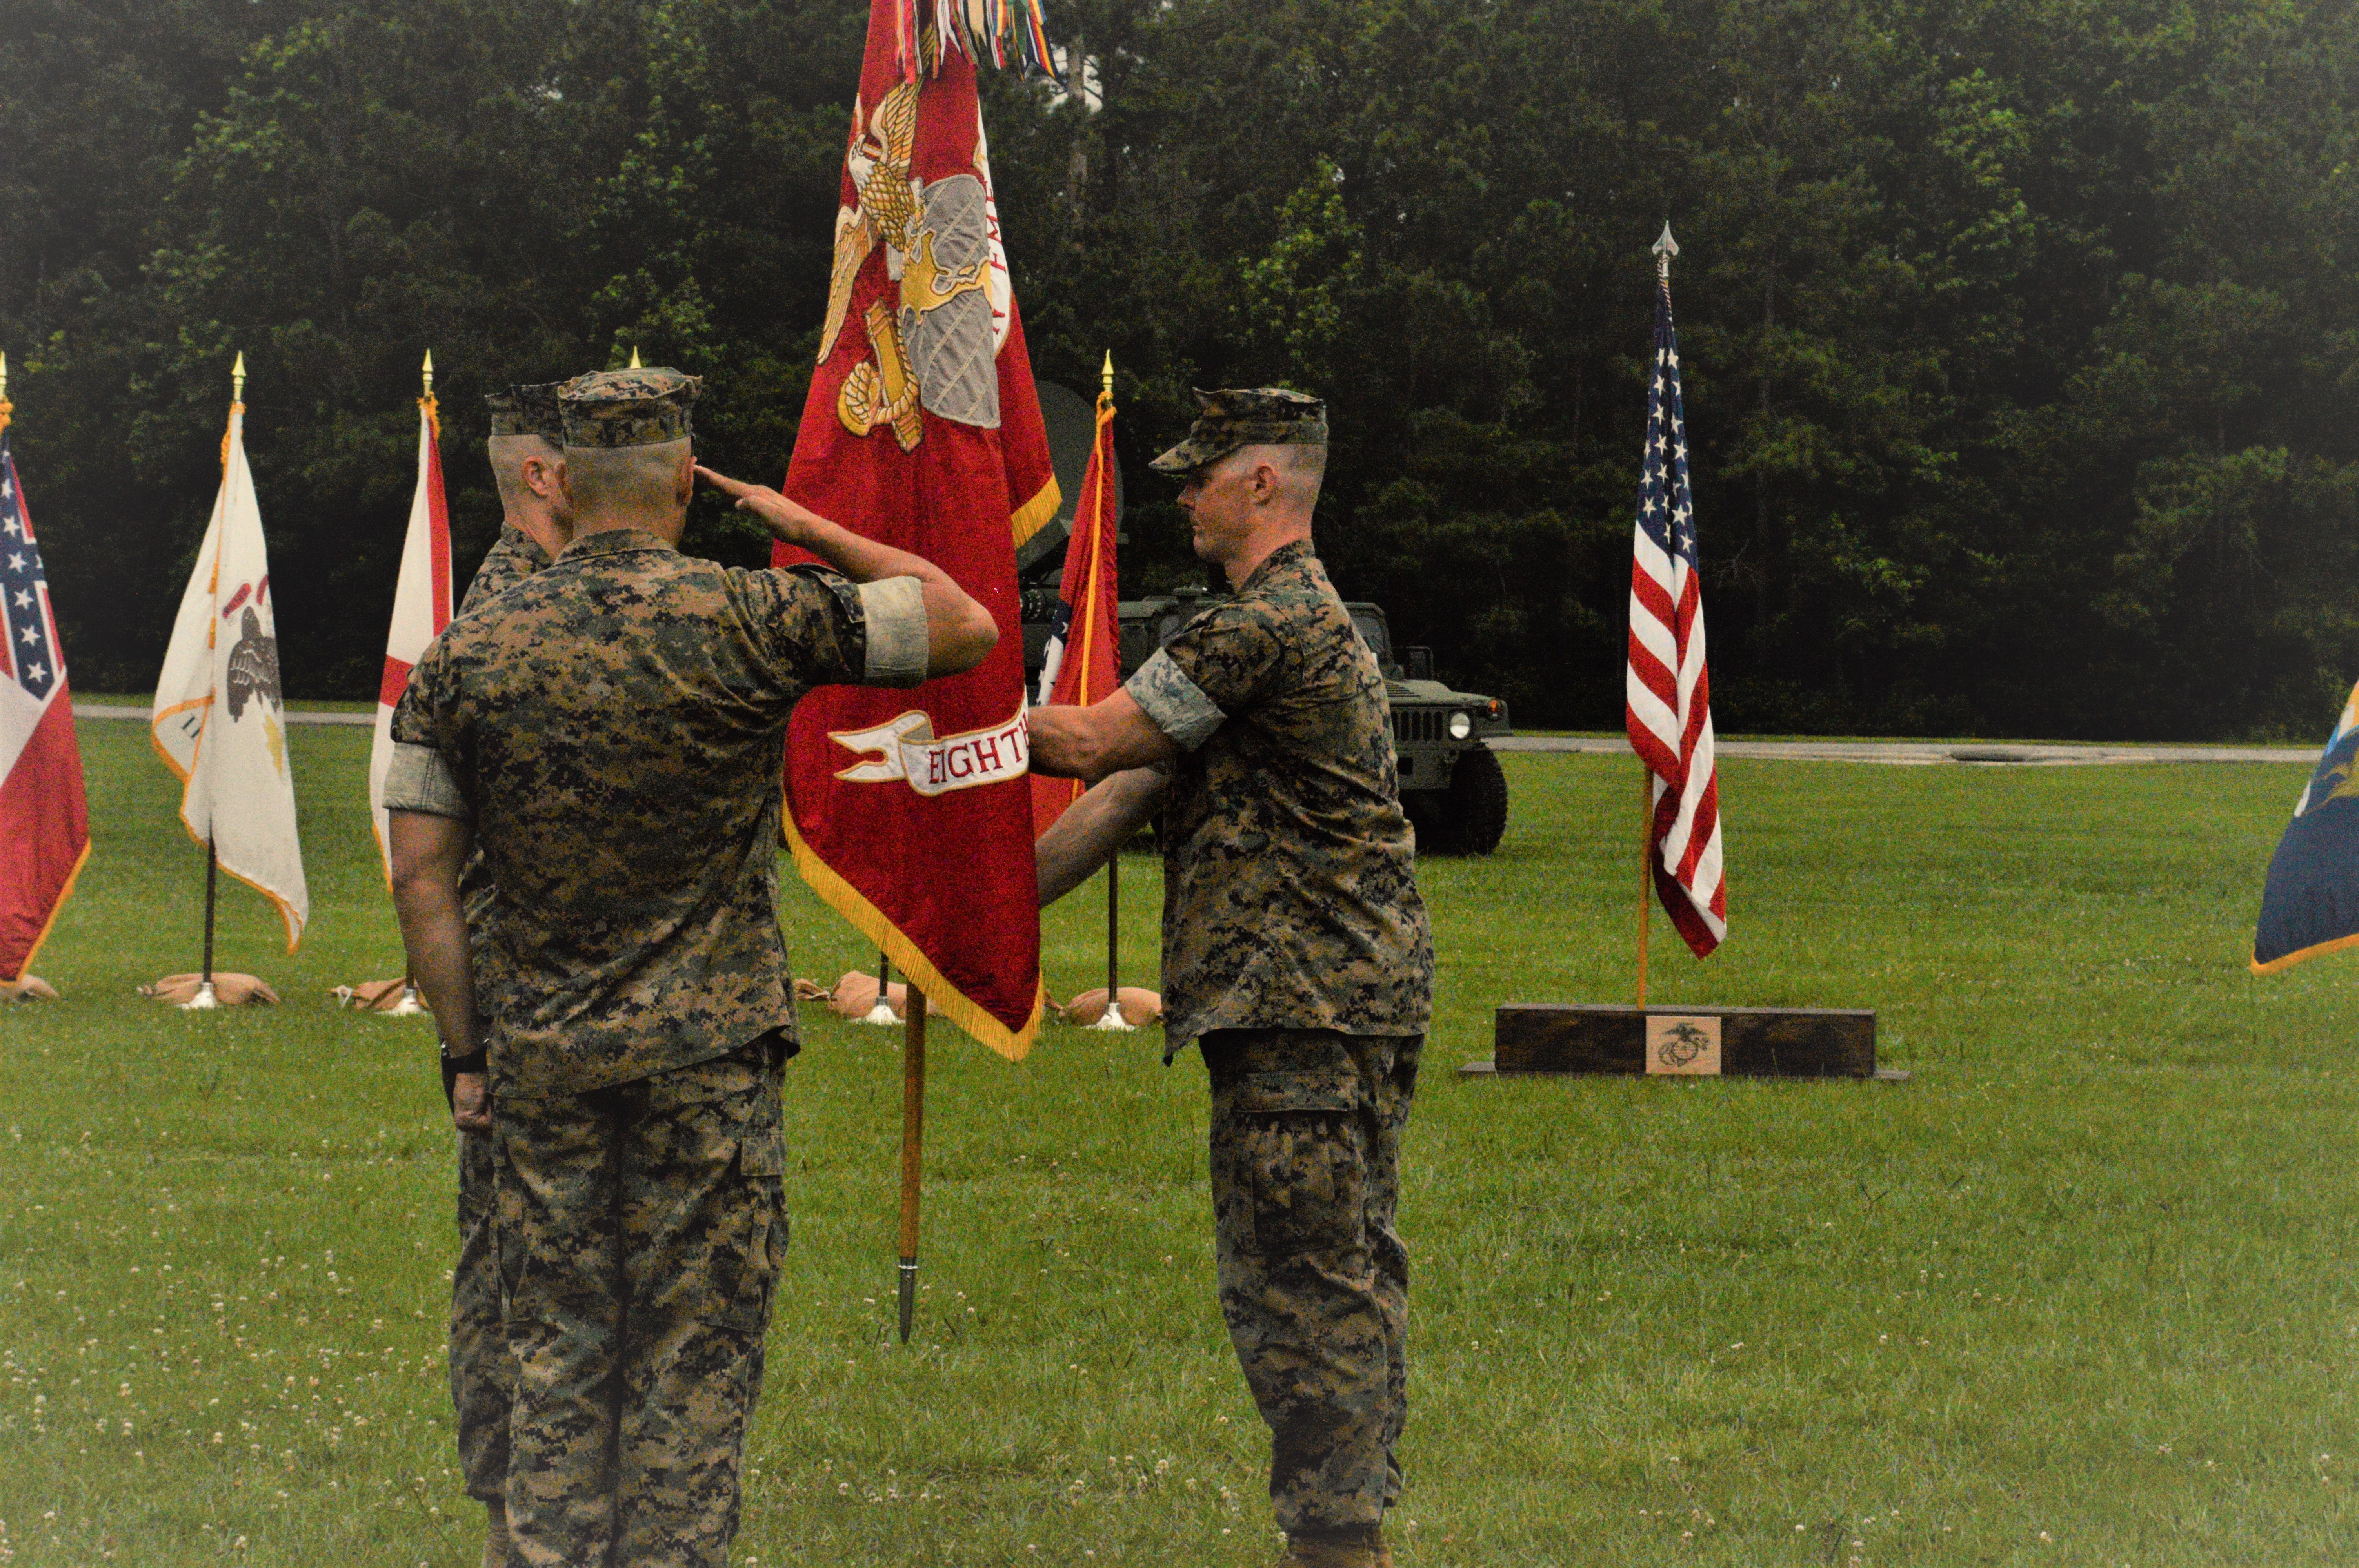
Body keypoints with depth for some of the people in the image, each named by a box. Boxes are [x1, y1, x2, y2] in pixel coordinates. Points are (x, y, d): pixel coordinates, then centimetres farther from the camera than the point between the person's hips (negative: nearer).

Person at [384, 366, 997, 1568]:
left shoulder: (465, 655, 1)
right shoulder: (753, 621, -7)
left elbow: (422, 878, 1)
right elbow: (967, 628, 1)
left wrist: (468, 1051, 9)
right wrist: (812, 532, 10)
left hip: (541, 1057, 3)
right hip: (708, 1054, -3)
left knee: (558, 1357, 9)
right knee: (695, 1358, 4)